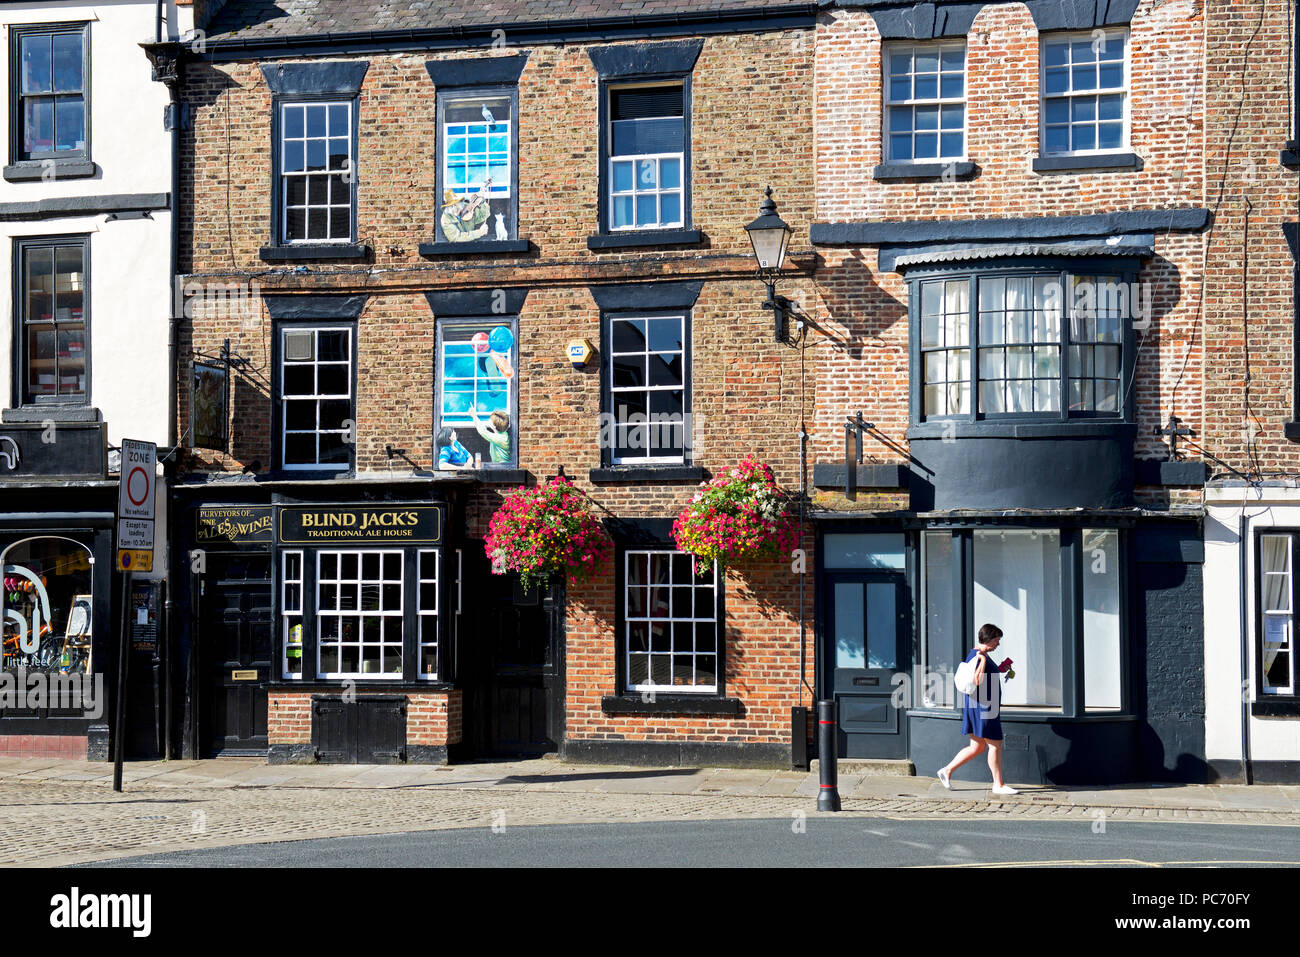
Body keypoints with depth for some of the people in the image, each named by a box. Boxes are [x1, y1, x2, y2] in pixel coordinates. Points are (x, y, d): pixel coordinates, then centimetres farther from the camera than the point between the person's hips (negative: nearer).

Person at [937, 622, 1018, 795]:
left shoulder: (983, 655, 17)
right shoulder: (976, 656, -15)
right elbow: (976, 681, -25)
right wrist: (983, 660, -25)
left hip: (986, 706, 11)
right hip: (982, 706, -11)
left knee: (977, 747, 13)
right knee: (995, 745, -3)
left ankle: (947, 771, 16)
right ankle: (998, 784, 5)